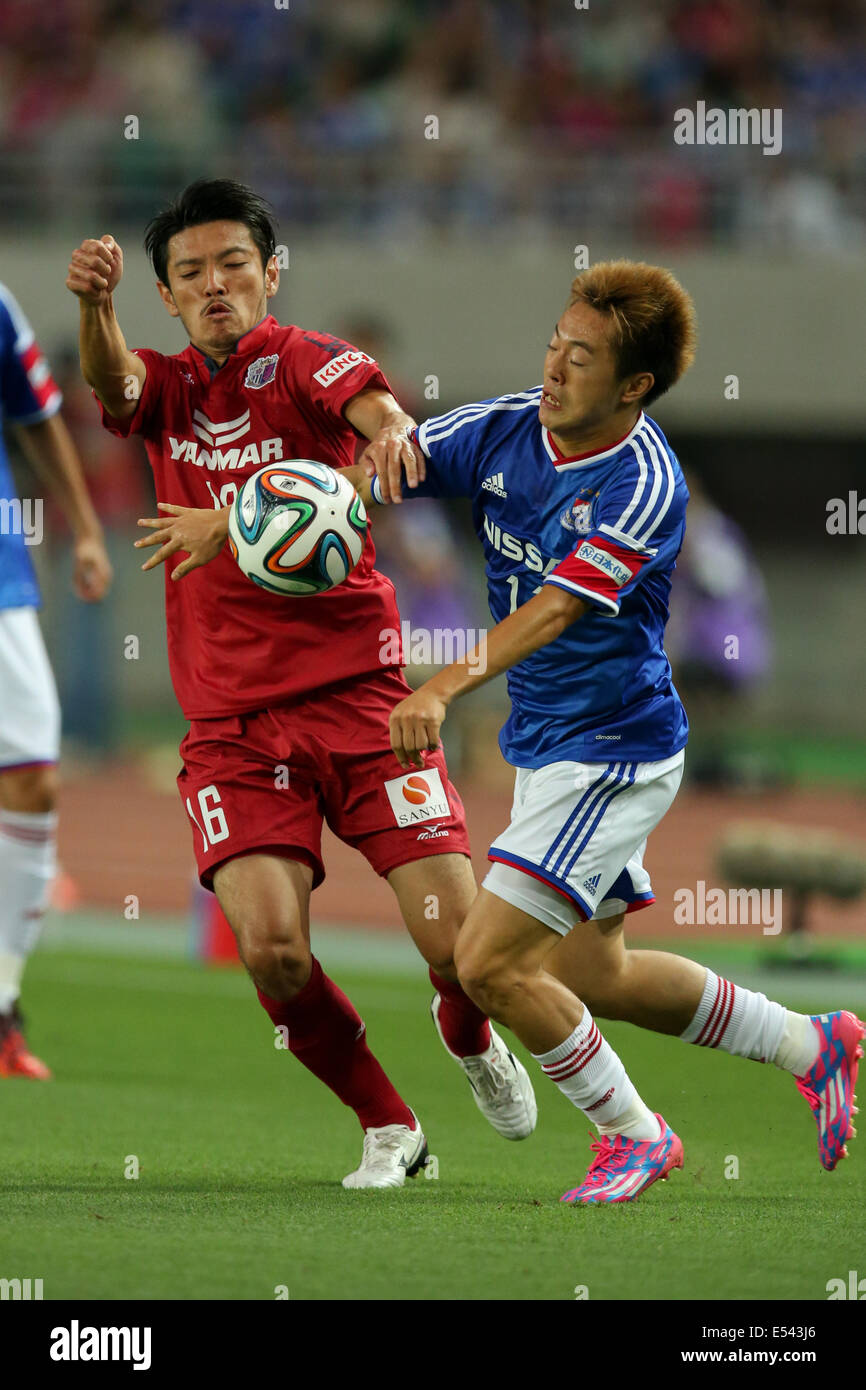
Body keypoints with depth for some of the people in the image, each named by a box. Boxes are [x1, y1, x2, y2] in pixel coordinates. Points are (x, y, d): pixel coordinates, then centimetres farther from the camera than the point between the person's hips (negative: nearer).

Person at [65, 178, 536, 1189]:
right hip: (230, 721, 2)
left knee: (458, 943, -10)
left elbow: (384, 419, -23)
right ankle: (387, 1126, 6)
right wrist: (94, 305, -37)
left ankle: (469, 1039, 27)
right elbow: (109, 379, -13)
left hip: (356, 694, -2)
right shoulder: (166, 389, 11)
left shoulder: (304, 361, -1)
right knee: (272, 949, -19)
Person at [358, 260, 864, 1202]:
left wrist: (450, 683, -50)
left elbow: (556, 608, -36)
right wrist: (378, 453, -29)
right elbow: (379, 472, -4)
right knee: (591, 976, 19)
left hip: (615, 752, -8)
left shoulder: (644, 484, -24)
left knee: (489, 963, -14)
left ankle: (633, 1134, 7)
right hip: (545, 744, 8)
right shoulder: (507, 429, -3)